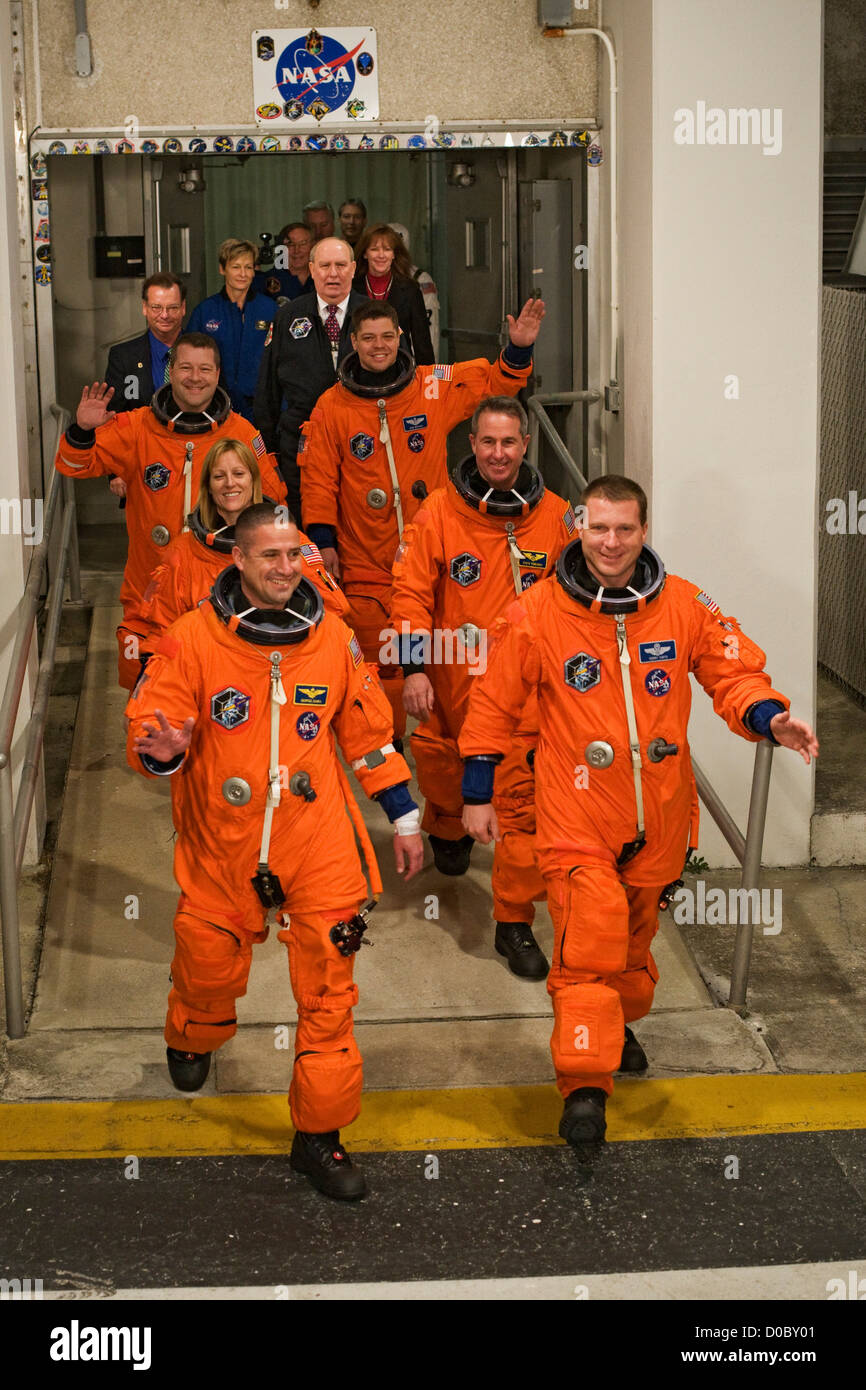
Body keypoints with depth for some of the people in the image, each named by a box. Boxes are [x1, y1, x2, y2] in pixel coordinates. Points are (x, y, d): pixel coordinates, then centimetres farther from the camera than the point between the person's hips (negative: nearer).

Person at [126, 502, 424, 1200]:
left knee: (328, 990, -1)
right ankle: (193, 1039, 52)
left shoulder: (334, 638, 0)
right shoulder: (192, 639, -8)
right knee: (209, 965, 16)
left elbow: (368, 731, 11)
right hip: (222, 845, -1)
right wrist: (160, 748, -29)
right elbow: (147, 728, -5)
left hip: (319, 841, 1)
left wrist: (404, 818, 14)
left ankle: (321, 1133, 12)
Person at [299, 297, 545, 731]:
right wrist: (323, 541, -2)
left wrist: (518, 350, -5)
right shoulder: (332, 406, 2)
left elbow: (494, 382, 14)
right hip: (365, 564, -1)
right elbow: (318, 479, 4)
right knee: (379, 665, -1)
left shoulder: (436, 387, 3)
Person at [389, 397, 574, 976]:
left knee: (521, 801, -4)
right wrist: (414, 668, -13)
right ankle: (449, 830, 55)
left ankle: (515, 923, 6)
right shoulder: (439, 511, -5)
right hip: (450, 677, 0)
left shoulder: (556, 516, -1)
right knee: (442, 770, 19)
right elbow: (411, 593, -5)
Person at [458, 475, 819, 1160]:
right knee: (589, 943, -12)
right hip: (577, 815, -3)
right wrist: (478, 793, 4)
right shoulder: (536, 614, -8)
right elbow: (494, 703, 1)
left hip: (658, 814, 3)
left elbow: (733, 673, 3)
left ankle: (621, 1023, 46)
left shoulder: (686, 606, -4)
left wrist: (770, 717, -18)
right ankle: (584, 1085, -6)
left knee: (635, 934, 20)